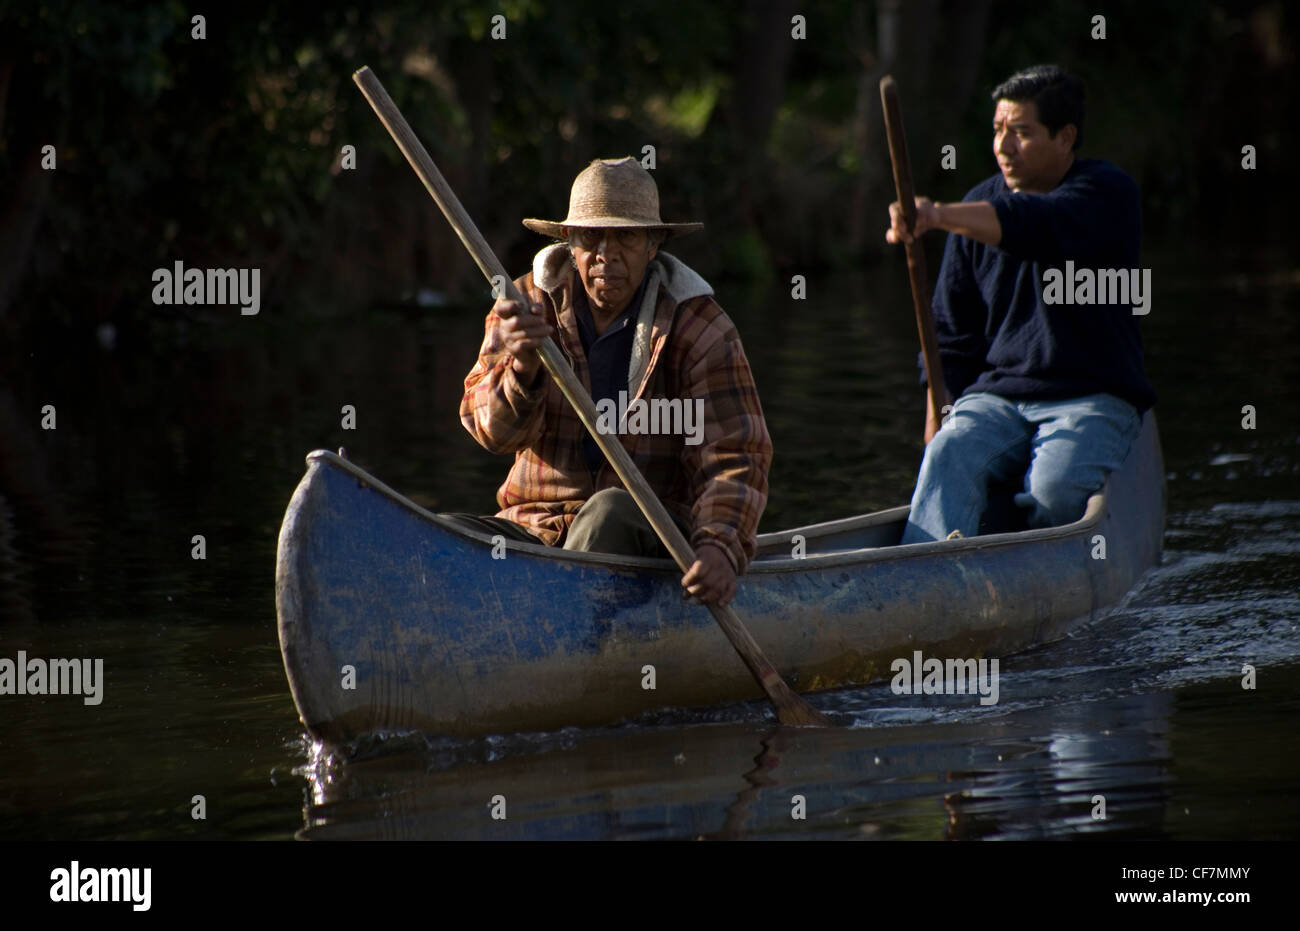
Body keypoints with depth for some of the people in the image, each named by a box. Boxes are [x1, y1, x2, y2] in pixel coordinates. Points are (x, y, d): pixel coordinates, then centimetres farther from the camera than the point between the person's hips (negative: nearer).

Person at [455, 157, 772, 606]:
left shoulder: (700, 328, -6)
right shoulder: (528, 303, 3)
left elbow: (733, 456, -13)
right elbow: (492, 427, -9)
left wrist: (721, 547, -34)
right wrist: (521, 368, -33)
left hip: (652, 539, -2)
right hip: (536, 528, 2)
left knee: (610, 512, -36)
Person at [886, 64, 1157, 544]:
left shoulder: (1108, 192, -3)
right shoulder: (981, 206, 13)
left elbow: (1038, 226, -27)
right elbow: (952, 335, 15)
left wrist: (939, 215, -41)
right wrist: (936, 425, 3)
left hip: (1092, 399, -3)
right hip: (996, 396, 3)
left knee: (1057, 487, -34)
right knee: (950, 457, -29)